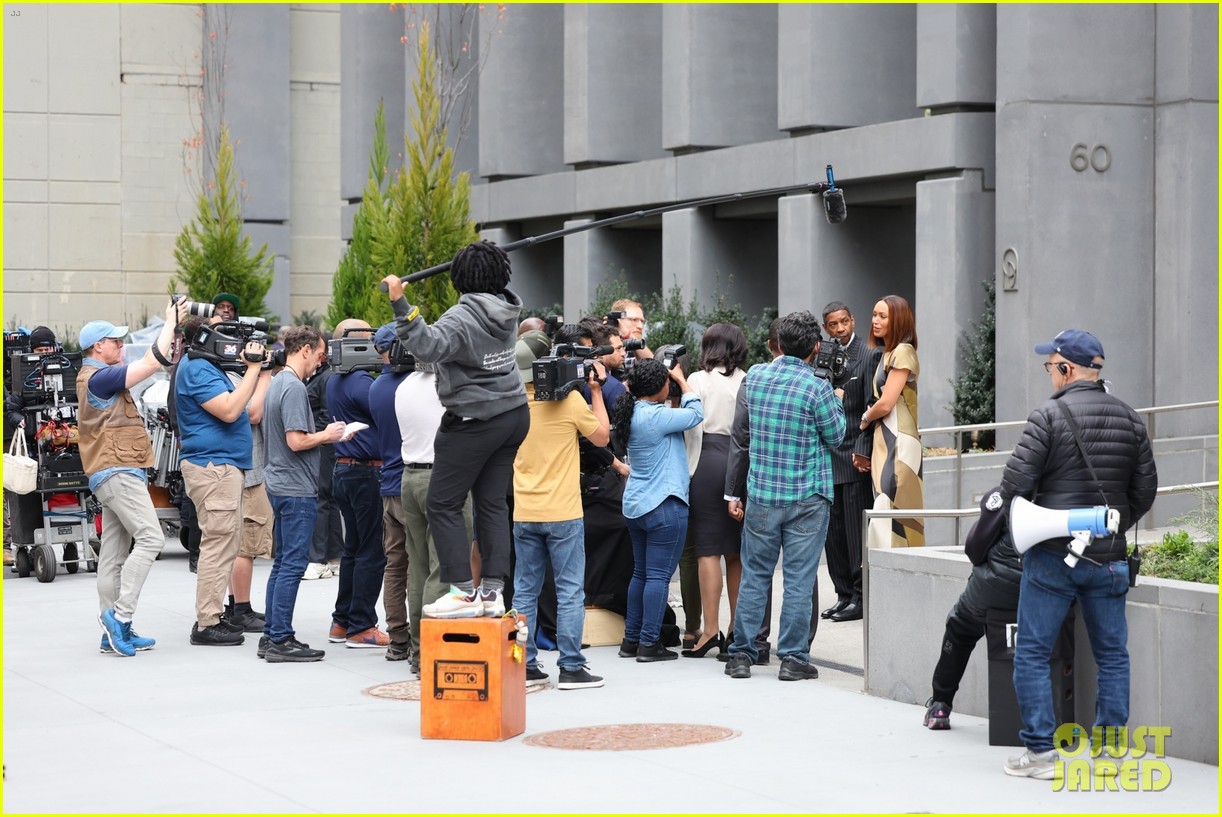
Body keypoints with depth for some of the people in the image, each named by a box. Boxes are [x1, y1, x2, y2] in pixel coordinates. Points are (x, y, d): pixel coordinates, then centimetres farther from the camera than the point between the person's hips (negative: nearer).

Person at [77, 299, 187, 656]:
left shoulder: (98, 376, 18)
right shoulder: (98, 378, -14)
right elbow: (151, 363, -16)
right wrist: (170, 321, -8)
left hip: (116, 472, 11)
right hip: (118, 472, -11)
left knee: (115, 552, 8)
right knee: (150, 539, -15)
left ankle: (114, 632, 10)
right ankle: (120, 615, -17)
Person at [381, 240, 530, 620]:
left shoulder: (463, 316, -20)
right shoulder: (506, 310, 4)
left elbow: (428, 346, -37)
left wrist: (401, 304, -40)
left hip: (475, 422, -8)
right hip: (513, 414, 8)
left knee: (443, 504, 0)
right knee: (492, 503, 12)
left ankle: (465, 592, -3)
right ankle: (493, 592, 12)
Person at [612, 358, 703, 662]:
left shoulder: (633, 412, 8)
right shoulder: (655, 416, -19)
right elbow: (695, 414, -12)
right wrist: (681, 379, 0)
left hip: (636, 506, 9)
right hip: (664, 506, -9)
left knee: (640, 573, 15)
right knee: (659, 575, -4)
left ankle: (631, 639, 18)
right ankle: (649, 643, -3)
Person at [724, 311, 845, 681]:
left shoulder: (755, 376, 2)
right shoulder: (817, 388, -12)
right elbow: (835, 437, 1)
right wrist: (836, 404, 14)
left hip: (762, 494, 4)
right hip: (807, 498, -3)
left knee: (754, 577, 10)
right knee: (799, 579, 1)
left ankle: (742, 654, 12)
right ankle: (793, 658, 3)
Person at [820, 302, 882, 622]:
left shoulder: (869, 355, -7)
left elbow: (872, 407, -11)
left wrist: (862, 451, -15)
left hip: (855, 456, -7)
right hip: (828, 455, 7)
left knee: (856, 532, -4)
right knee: (833, 532, 10)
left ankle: (860, 598, 1)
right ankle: (844, 595, 17)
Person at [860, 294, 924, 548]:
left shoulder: (902, 353, -10)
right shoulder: (888, 354, 19)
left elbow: (886, 403, -15)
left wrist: (865, 418, 3)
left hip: (898, 444, -9)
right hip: (885, 442, 9)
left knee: (885, 516, -14)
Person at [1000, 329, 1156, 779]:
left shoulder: (1048, 416, -10)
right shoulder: (1130, 420, 7)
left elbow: (1015, 483, -13)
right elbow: (1146, 488, 10)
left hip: (1052, 556, -5)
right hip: (1109, 558, 5)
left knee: (1032, 654, 3)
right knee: (1112, 655, 12)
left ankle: (1040, 752, 2)